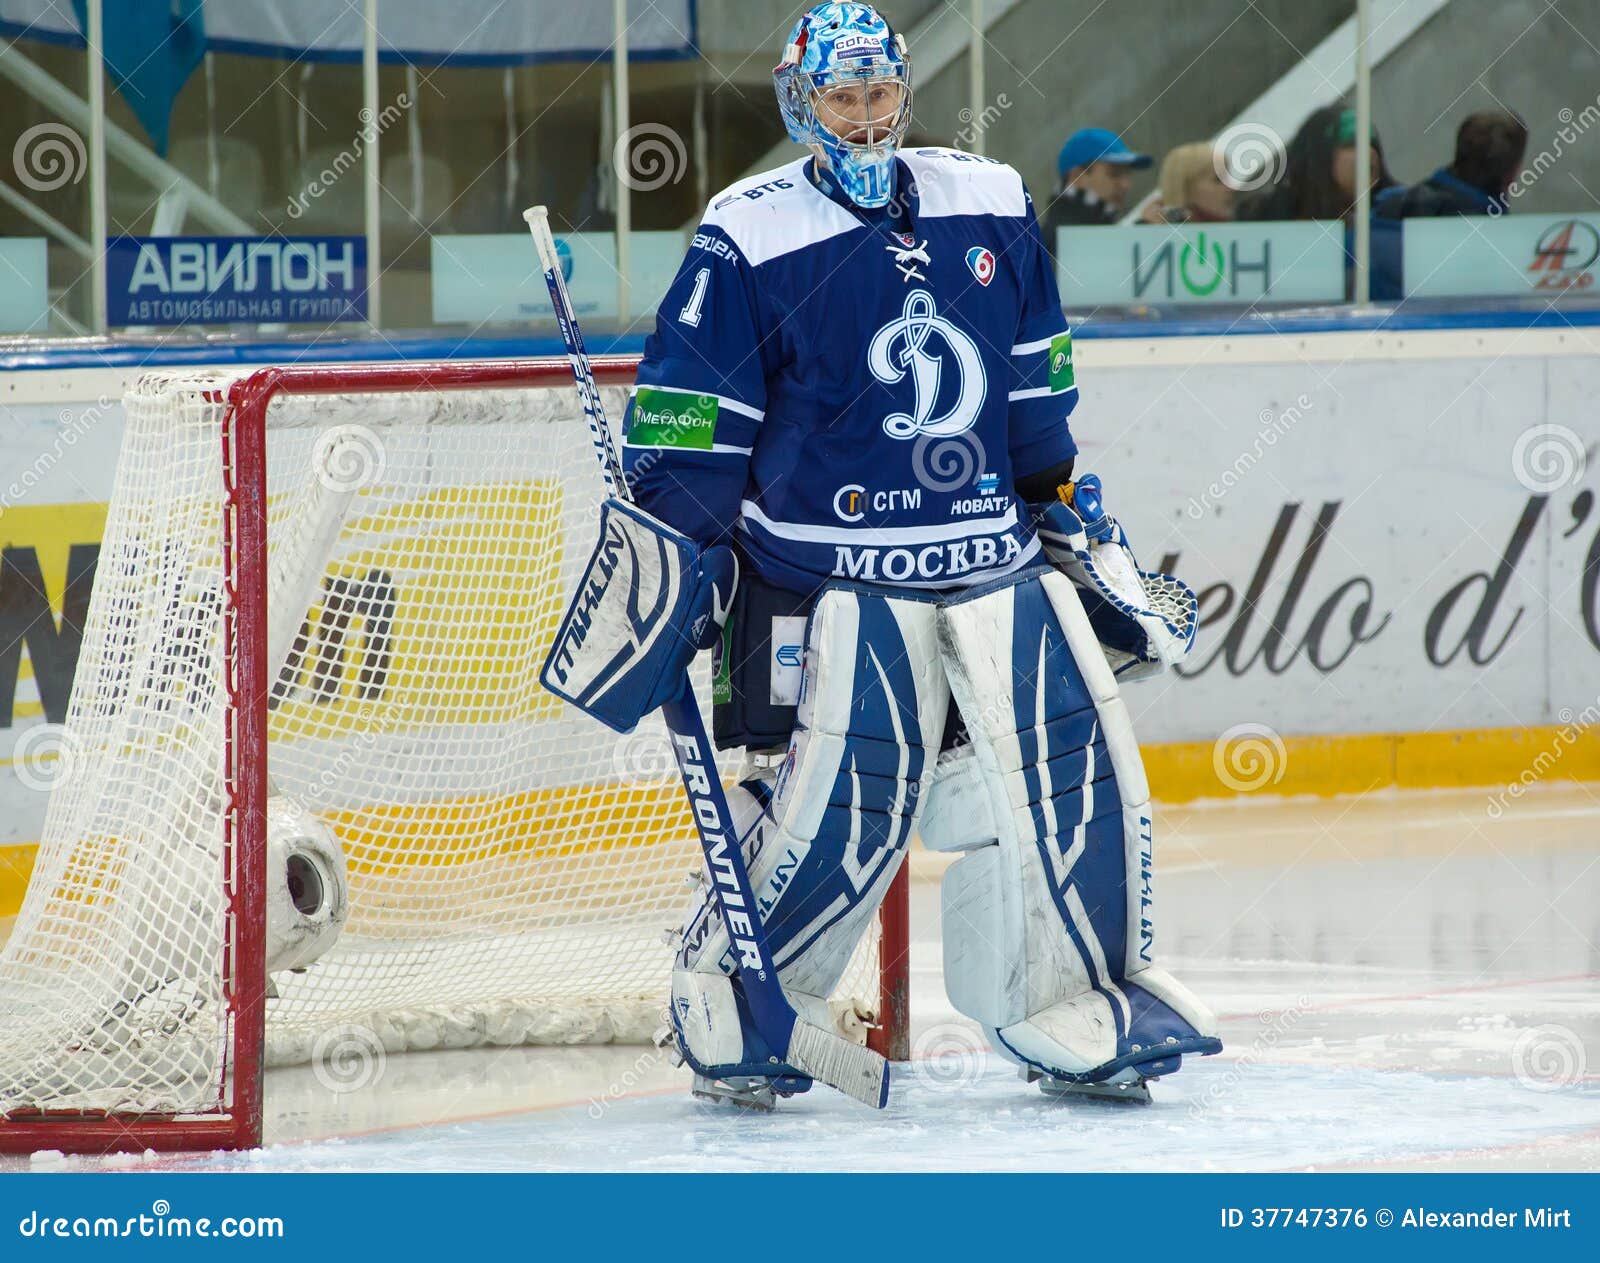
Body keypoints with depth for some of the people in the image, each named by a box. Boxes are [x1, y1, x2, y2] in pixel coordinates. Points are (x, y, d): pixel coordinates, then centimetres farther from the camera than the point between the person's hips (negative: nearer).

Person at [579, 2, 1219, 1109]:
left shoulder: (991, 208, 9)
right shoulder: (749, 239, -6)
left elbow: (1037, 385, 19)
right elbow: (689, 424, -5)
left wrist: (1069, 510, 18)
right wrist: (672, 561, -10)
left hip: (996, 553, 5)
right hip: (832, 571, -5)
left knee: (1076, 769, -2)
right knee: (842, 805, -11)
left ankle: (1077, 1007, 14)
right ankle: (725, 1000, 8)